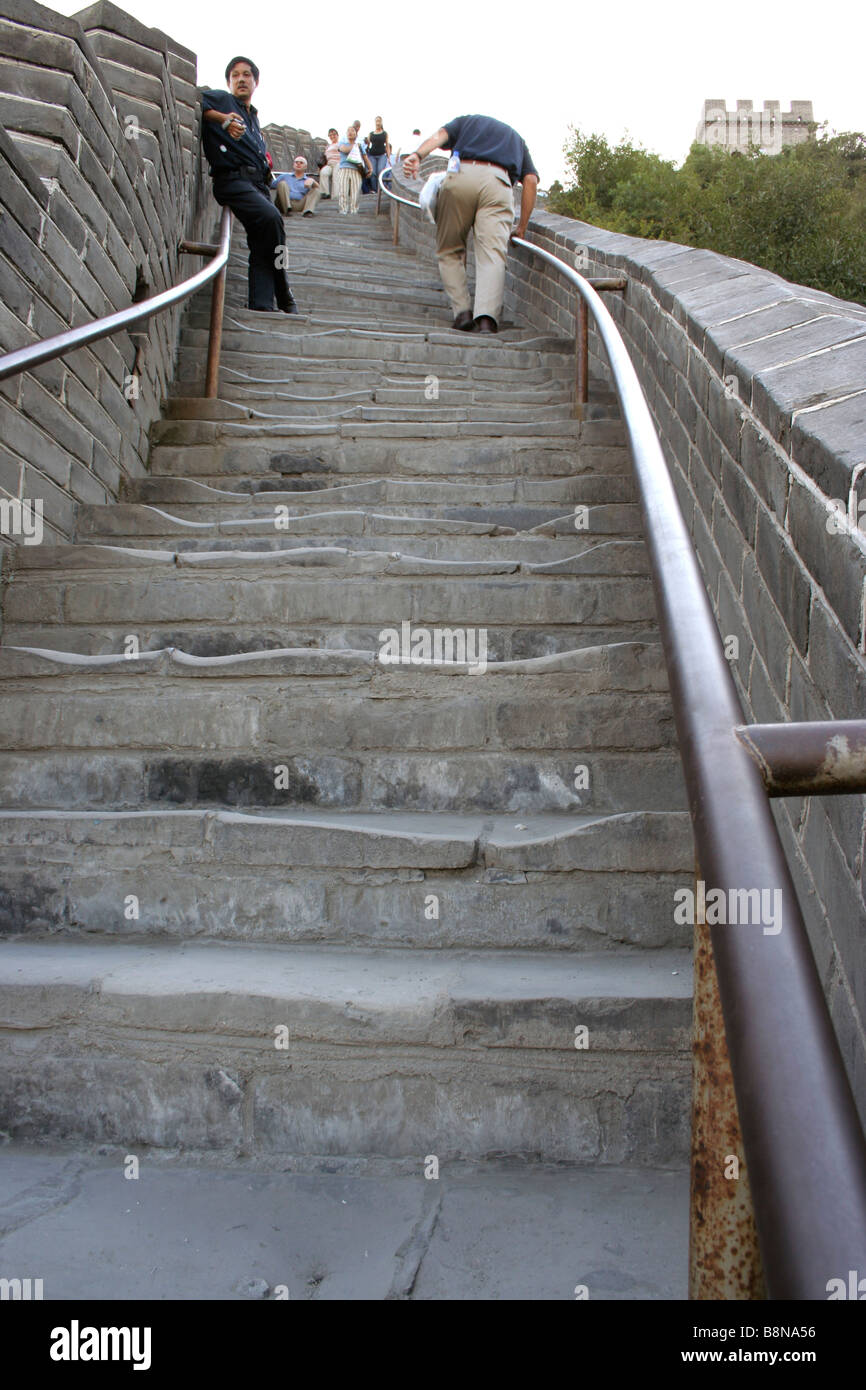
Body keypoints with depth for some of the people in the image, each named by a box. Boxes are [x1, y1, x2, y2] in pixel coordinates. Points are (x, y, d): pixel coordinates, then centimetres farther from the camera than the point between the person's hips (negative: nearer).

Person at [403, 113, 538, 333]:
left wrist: (417, 155, -9)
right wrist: (521, 228, 20)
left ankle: (462, 311, 0)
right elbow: (530, 180, 20)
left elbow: (439, 136, 10)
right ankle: (486, 318, -29)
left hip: (461, 175, 0)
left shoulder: (466, 121, 34)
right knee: (492, 255, -8)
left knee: (449, 251, 14)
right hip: (498, 181, 1)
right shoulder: (516, 138, 37)